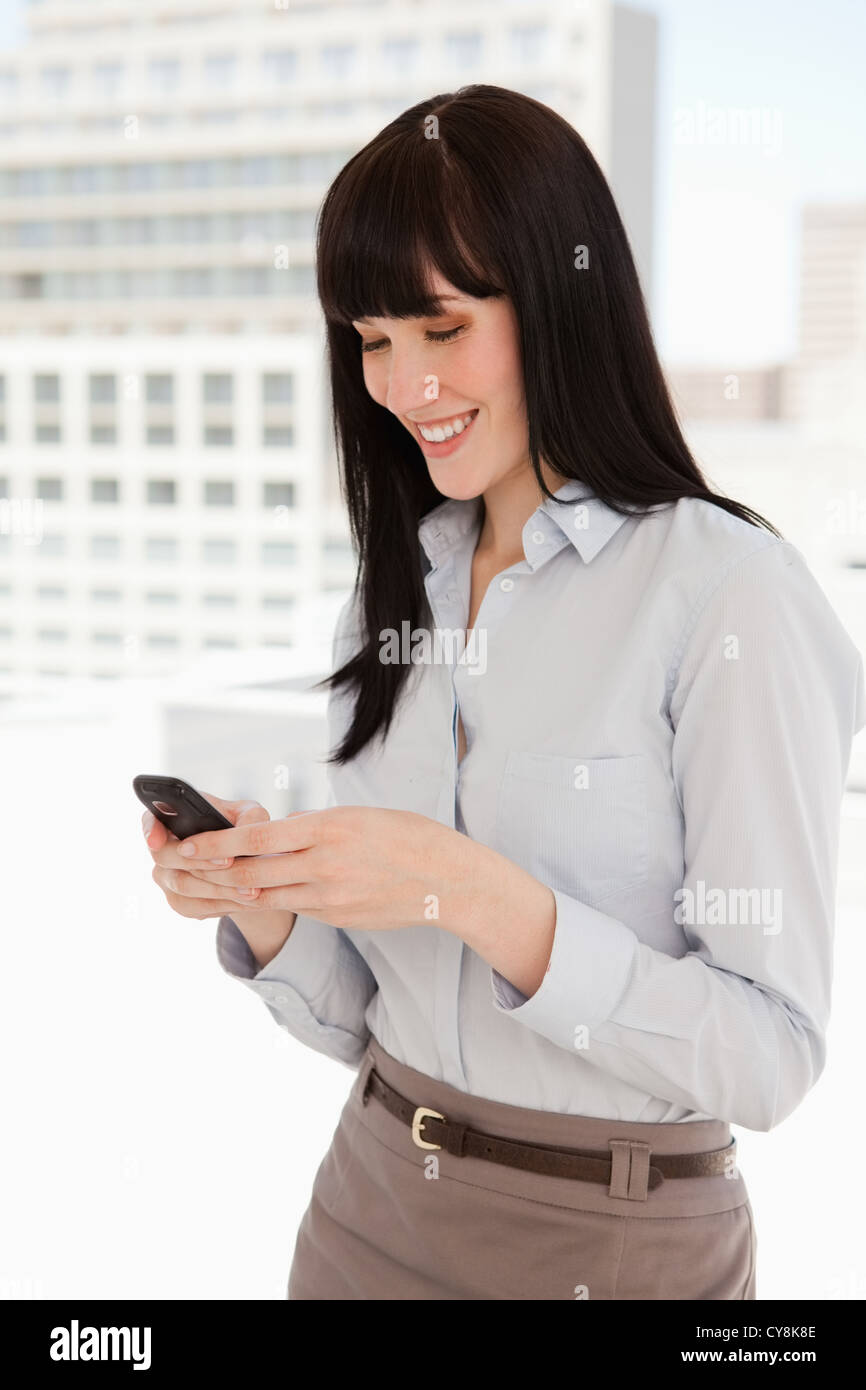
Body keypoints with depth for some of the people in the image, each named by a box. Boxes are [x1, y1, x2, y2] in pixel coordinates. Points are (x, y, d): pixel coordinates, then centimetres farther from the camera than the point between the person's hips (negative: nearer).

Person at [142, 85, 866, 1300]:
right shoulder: (394, 594, 3)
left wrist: (479, 895, -28)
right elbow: (359, 1019, 6)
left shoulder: (728, 591, -17)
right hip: (374, 1205, 5)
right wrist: (266, 907, -14)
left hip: (617, 1243, -5)